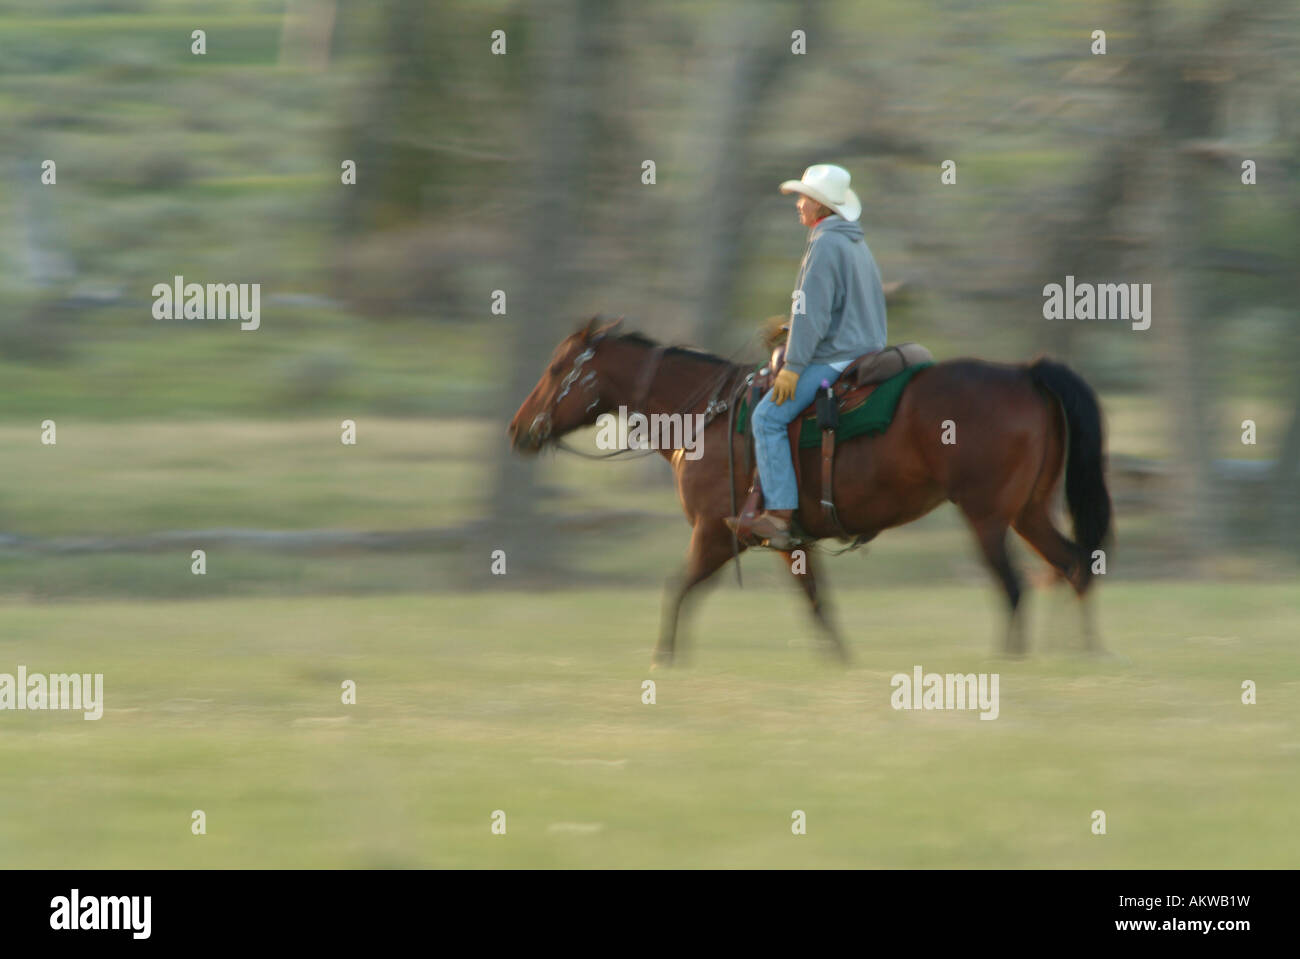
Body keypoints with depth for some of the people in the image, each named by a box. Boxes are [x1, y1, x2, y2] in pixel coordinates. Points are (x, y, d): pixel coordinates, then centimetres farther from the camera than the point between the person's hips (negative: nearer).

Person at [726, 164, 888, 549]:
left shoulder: (825, 245, -14)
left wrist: (793, 366, -17)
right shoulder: (859, 245, 18)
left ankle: (780, 515, -20)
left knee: (768, 417, -12)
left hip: (832, 358, -10)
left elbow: (811, 312, -19)